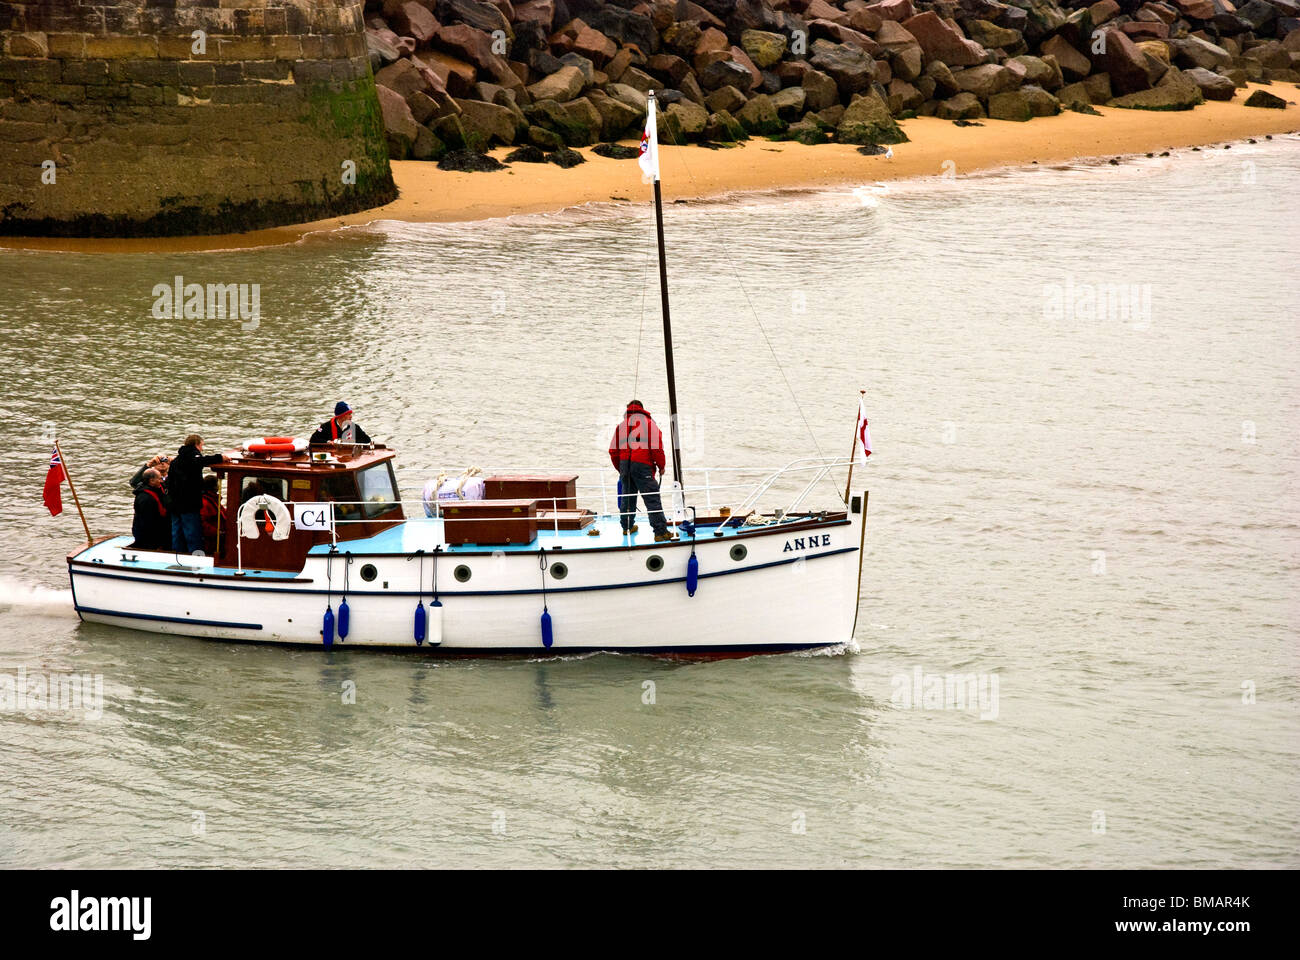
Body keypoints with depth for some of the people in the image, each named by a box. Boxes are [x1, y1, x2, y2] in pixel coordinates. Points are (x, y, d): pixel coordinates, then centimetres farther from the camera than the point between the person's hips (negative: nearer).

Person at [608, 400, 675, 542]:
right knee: (652, 499, -6)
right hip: (642, 466, -5)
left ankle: (627, 527, 33)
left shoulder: (621, 425, 14)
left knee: (627, 497, 21)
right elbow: (656, 448, -7)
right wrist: (661, 466, 6)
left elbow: (613, 451, 14)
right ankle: (660, 532, -11)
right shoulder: (649, 424, 1)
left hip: (624, 465, 5)